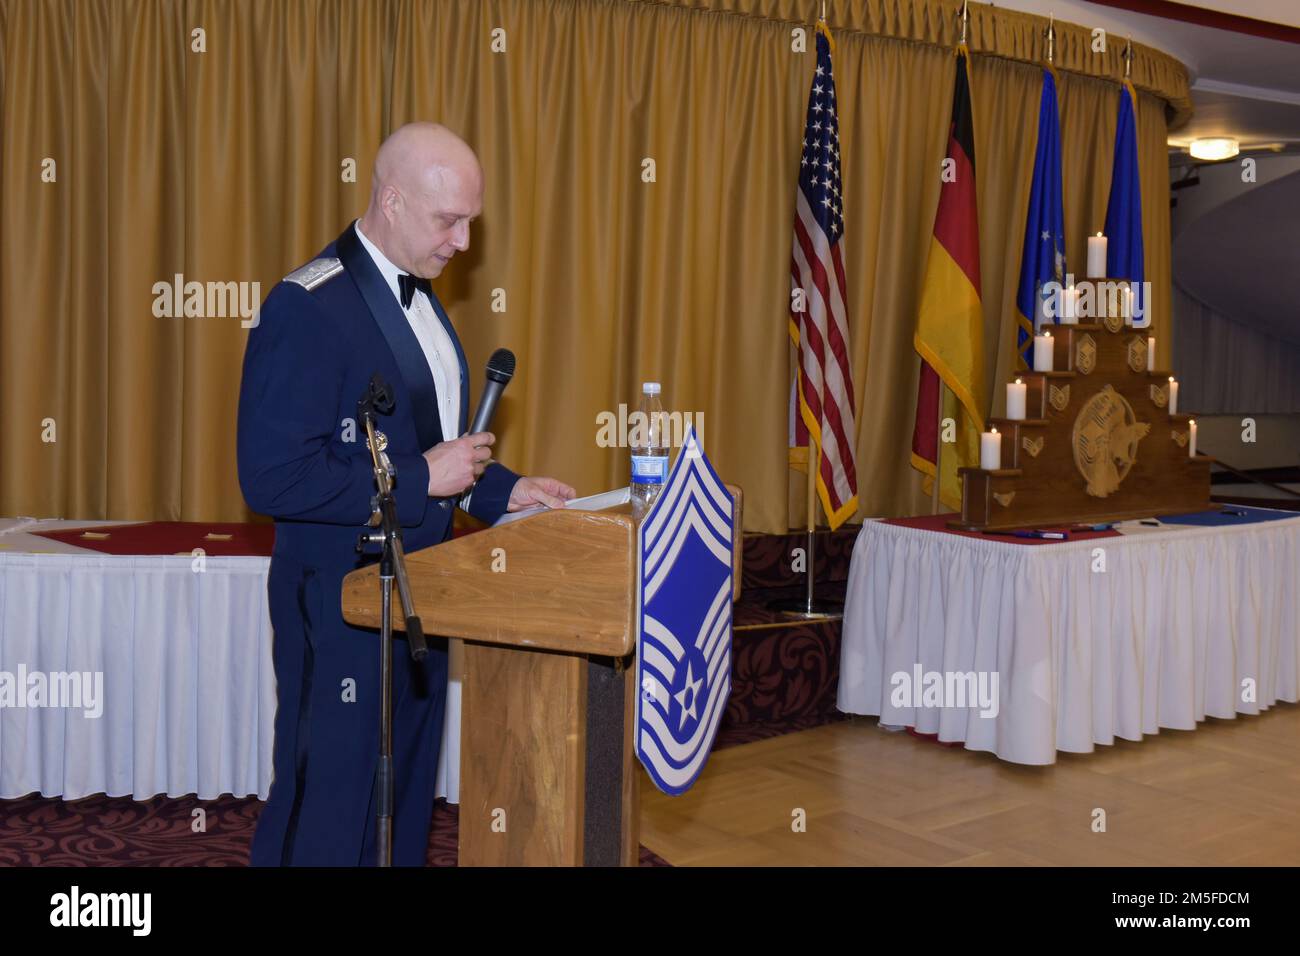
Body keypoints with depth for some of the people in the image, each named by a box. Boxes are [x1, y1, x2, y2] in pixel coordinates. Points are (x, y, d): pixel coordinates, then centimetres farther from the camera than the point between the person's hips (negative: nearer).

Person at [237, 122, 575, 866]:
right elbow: (272, 477, -24)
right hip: (342, 603, -8)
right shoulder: (309, 307, -19)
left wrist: (501, 489, 5)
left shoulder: (417, 295, 9)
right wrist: (422, 479, -22)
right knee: (329, 815, 4)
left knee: (405, 804, 19)